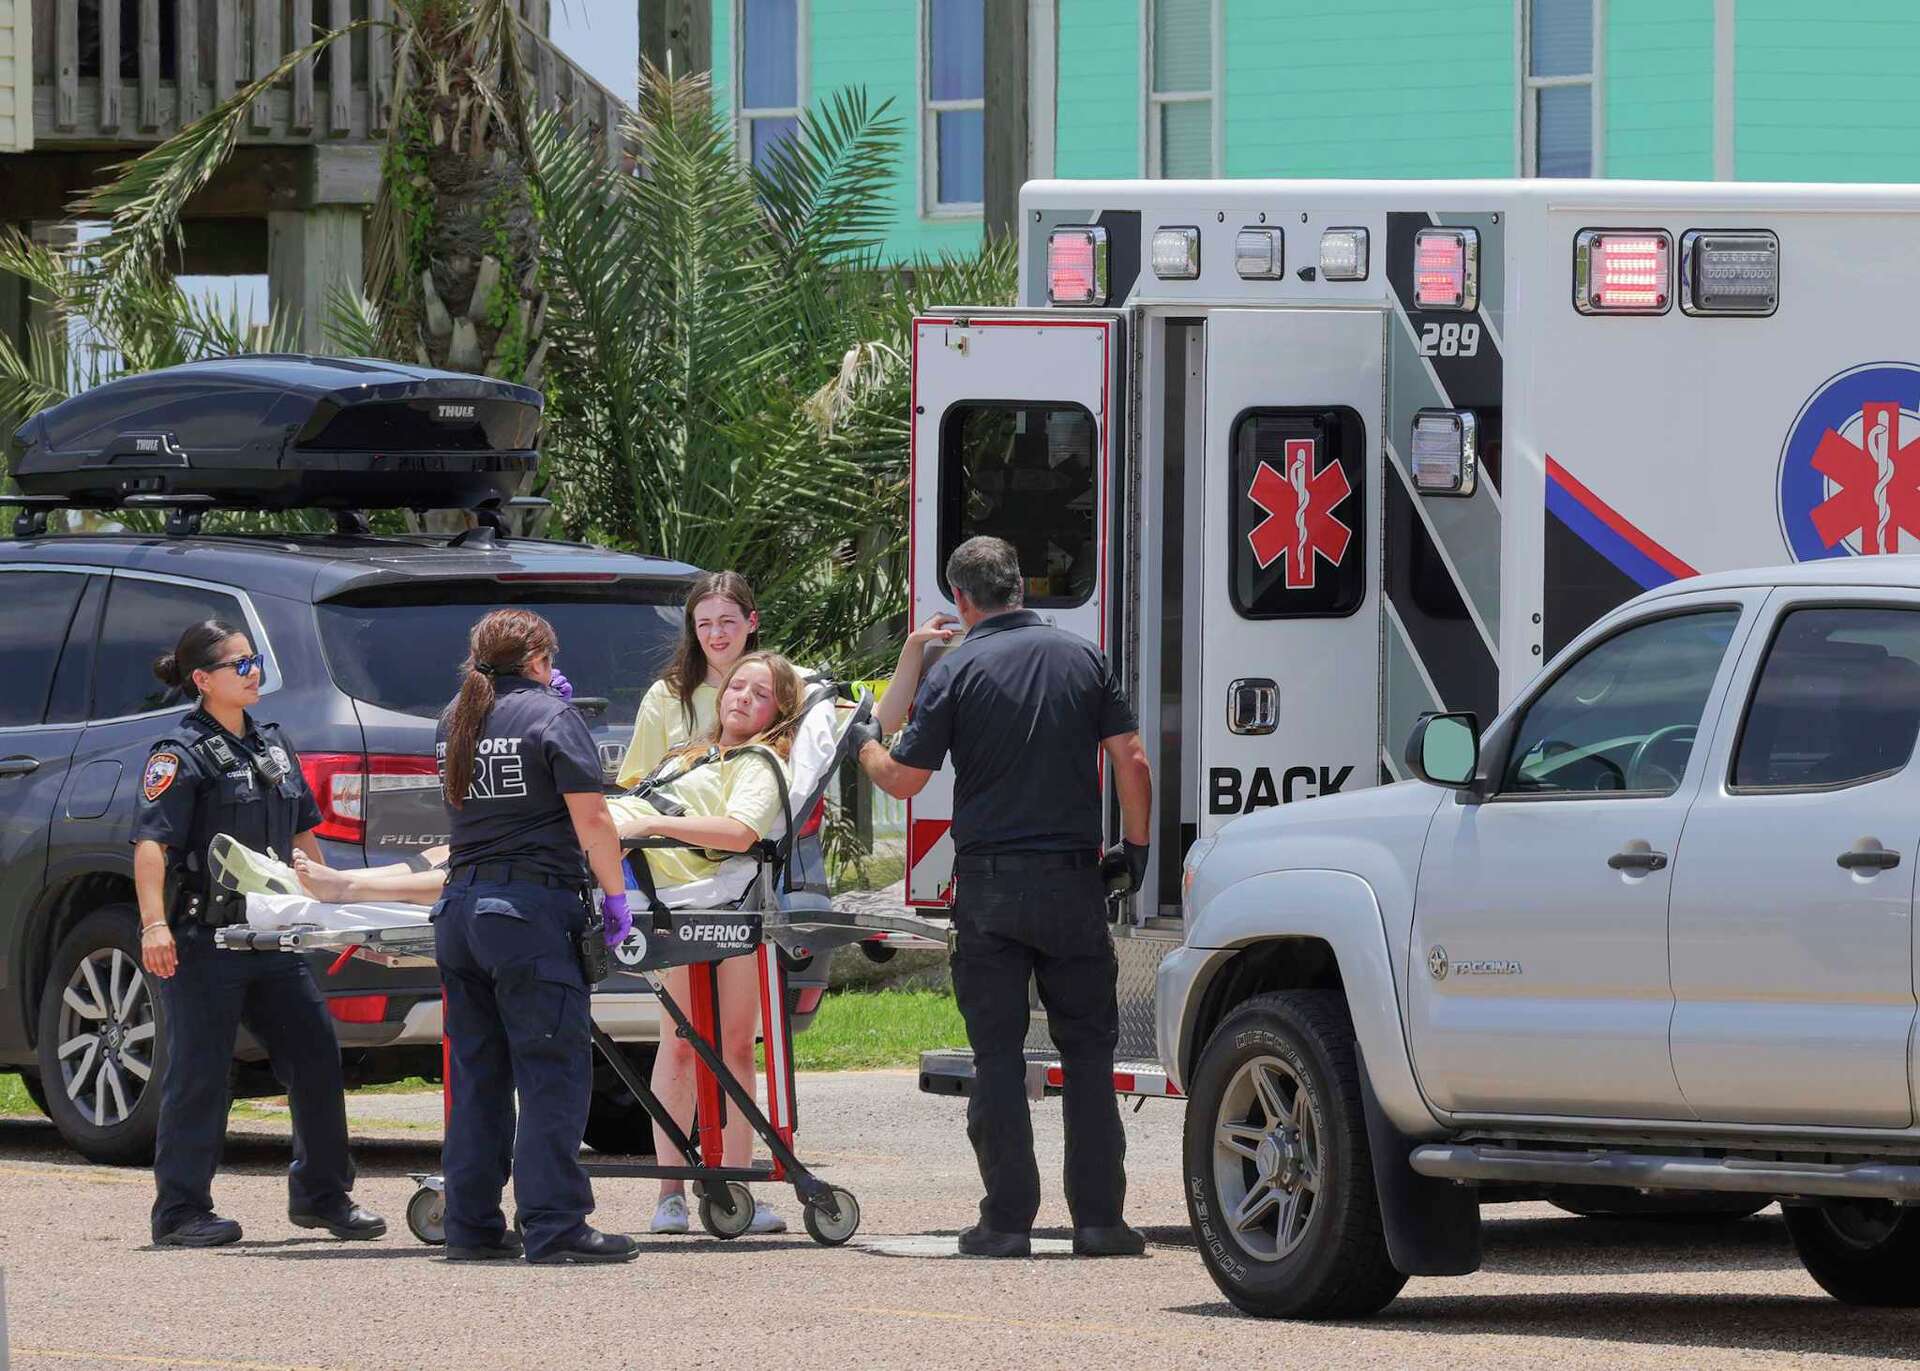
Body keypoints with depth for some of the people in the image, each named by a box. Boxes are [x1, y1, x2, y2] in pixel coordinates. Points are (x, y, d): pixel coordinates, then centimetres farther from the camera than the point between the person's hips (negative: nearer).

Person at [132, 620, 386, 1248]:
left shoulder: (273, 744, 14)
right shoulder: (181, 754, -10)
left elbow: (303, 835, 24)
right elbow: (151, 843, -19)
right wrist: (154, 924, -31)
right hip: (202, 938, -8)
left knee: (315, 1055, 8)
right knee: (200, 1073, -3)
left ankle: (321, 1195, 19)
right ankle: (181, 1212, 3)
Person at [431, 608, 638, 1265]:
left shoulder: (456, 719, 13)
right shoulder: (550, 715, -7)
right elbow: (591, 820, -12)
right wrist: (616, 895, -3)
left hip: (461, 908, 7)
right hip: (532, 908, -7)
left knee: (477, 1074, 11)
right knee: (552, 1076, -5)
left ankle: (472, 1225, 12)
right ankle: (554, 1227, -9)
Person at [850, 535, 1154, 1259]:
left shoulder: (958, 669, -3)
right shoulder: (1082, 658, 4)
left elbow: (903, 779, 0)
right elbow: (1131, 760, 0)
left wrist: (866, 744, 21)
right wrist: (1135, 849, 11)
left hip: (990, 886, -2)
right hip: (1073, 880, 2)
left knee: (997, 1055, 3)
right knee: (1088, 1049, 7)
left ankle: (1007, 1218, -1)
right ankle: (1099, 1217, 2)